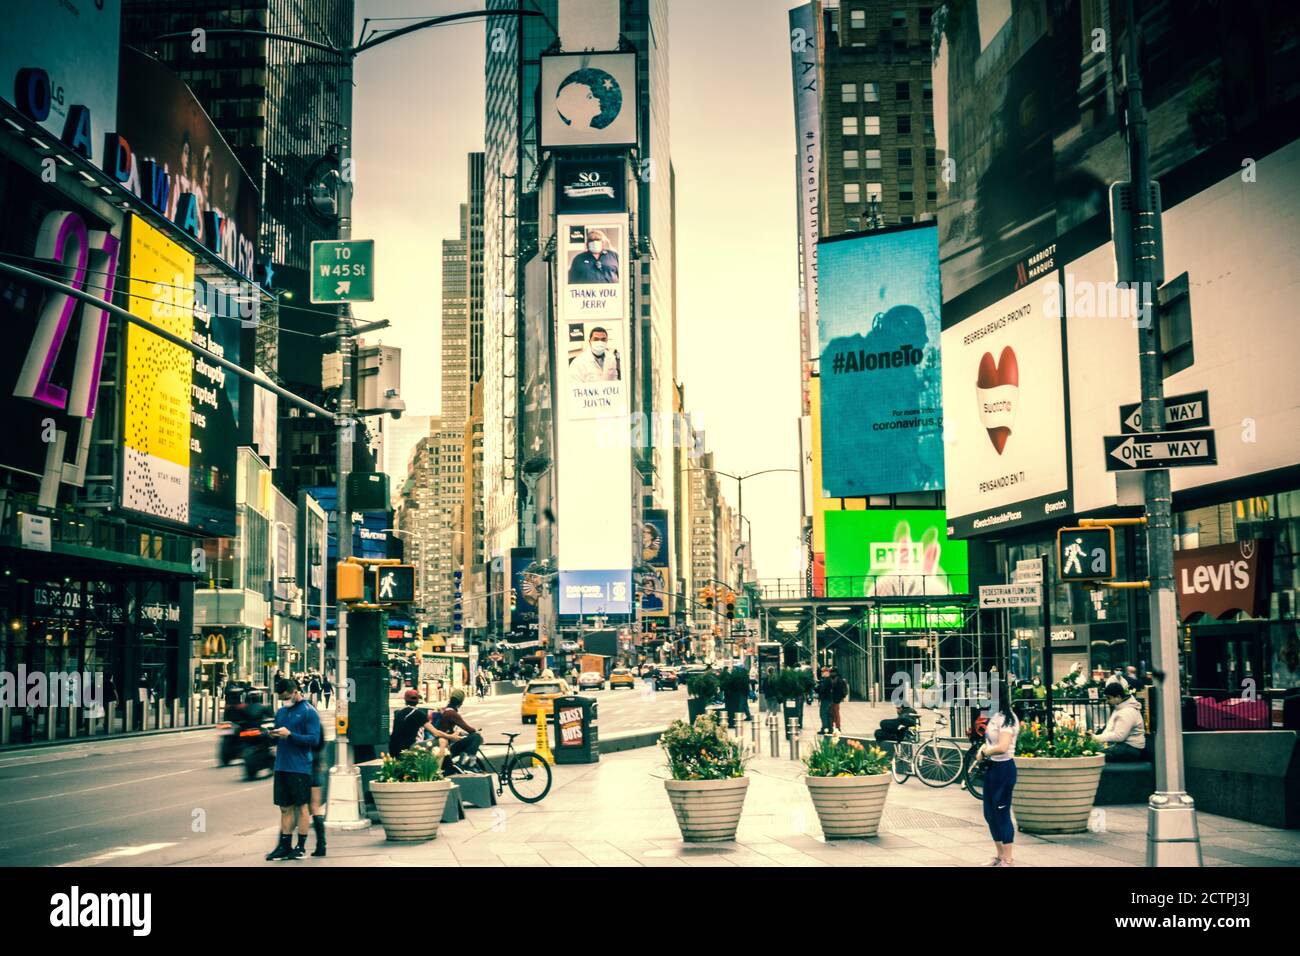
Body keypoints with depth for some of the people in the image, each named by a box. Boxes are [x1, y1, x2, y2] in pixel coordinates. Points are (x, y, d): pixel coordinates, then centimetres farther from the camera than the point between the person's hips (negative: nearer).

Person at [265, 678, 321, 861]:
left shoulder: (309, 712, -6)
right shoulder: (280, 712, 13)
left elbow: (314, 739, -12)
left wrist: (289, 735, -20)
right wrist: (273, 735, -4)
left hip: (300, 768, -6)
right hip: (281, 766, 6)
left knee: (301, 806, 1)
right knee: (285, 808, 8)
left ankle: (301, 847, 7)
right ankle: (285, 845, 13)